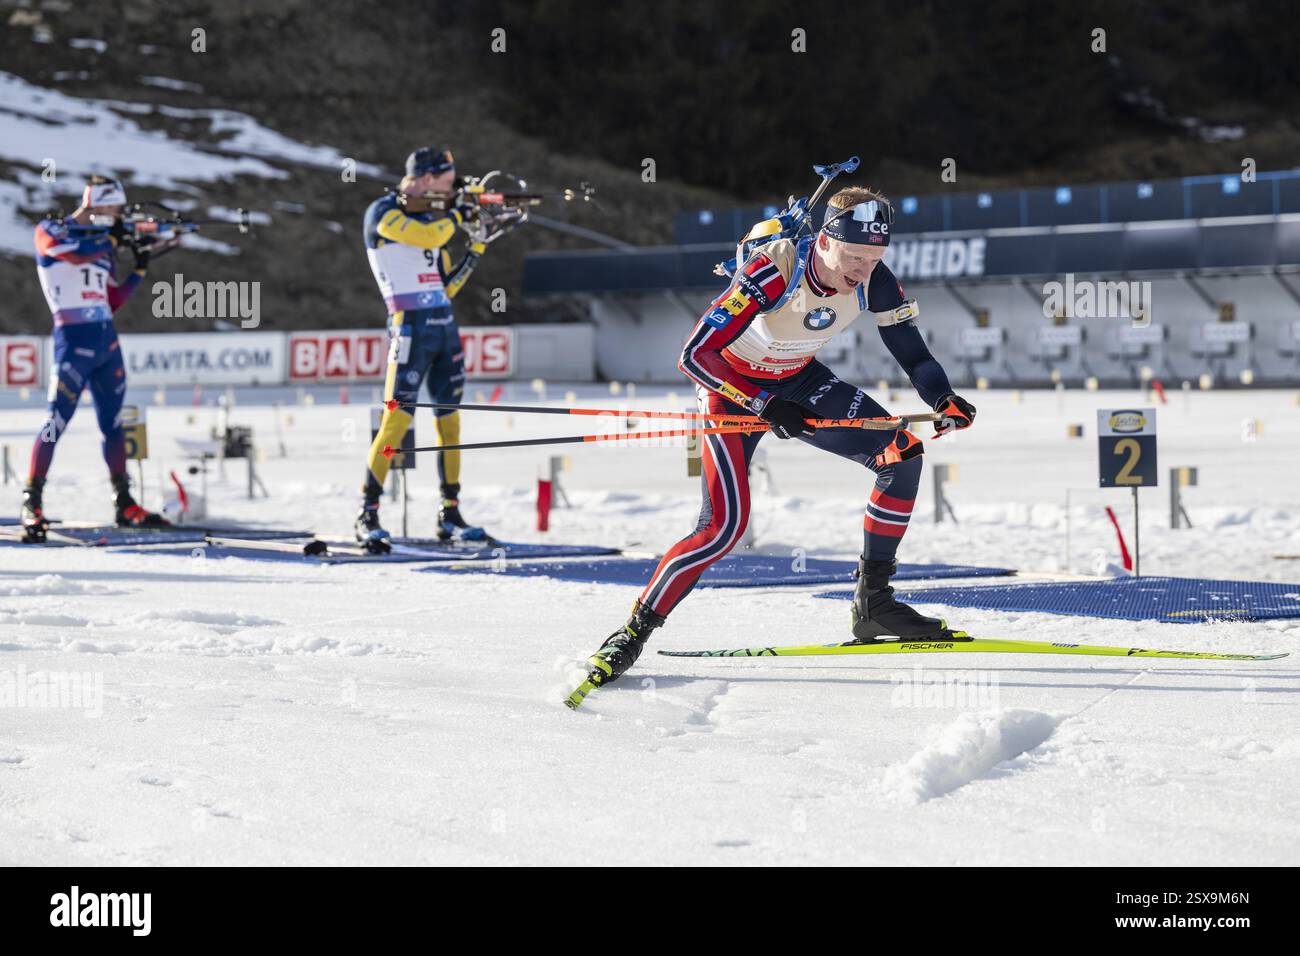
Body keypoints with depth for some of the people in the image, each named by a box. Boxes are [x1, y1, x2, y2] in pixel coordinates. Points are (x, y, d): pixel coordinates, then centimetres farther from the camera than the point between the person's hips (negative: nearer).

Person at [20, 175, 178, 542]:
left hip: (107, 340, 7)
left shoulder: (102, 246, 17)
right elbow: (76, 252, -22)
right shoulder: (50, 230, -1)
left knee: (113, 423, 11)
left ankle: (124, 504, 17)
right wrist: (112, 236, -9)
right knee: (58, 419, -11)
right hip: (73, 339, -7)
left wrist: (140, 270, 9)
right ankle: (32, 502, -6)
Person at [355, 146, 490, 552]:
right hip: (411, 327, -8)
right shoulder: (384, 212, -5)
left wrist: (476, 249, 15)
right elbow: (428, 235, -22)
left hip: (446, 327, 8)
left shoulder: (431, 219, 17)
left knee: (450, 421, 9)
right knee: (397, 419, -12)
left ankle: (450, 515, 16)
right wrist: (457, 215, -4)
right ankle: (367, 515, -8)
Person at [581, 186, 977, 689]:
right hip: (732, 384, -6)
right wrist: (766, 406, -42)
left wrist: (945, 401, -35)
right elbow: (694, 355, -35)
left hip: (800, 382, 6)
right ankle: (632, 634, -8)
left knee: (902, 455, -9)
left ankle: (873, 604, 1)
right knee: (725, 525, -21)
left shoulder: (873, 279, -20)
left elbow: (914, 356, -14)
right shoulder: (773, 271, -36)